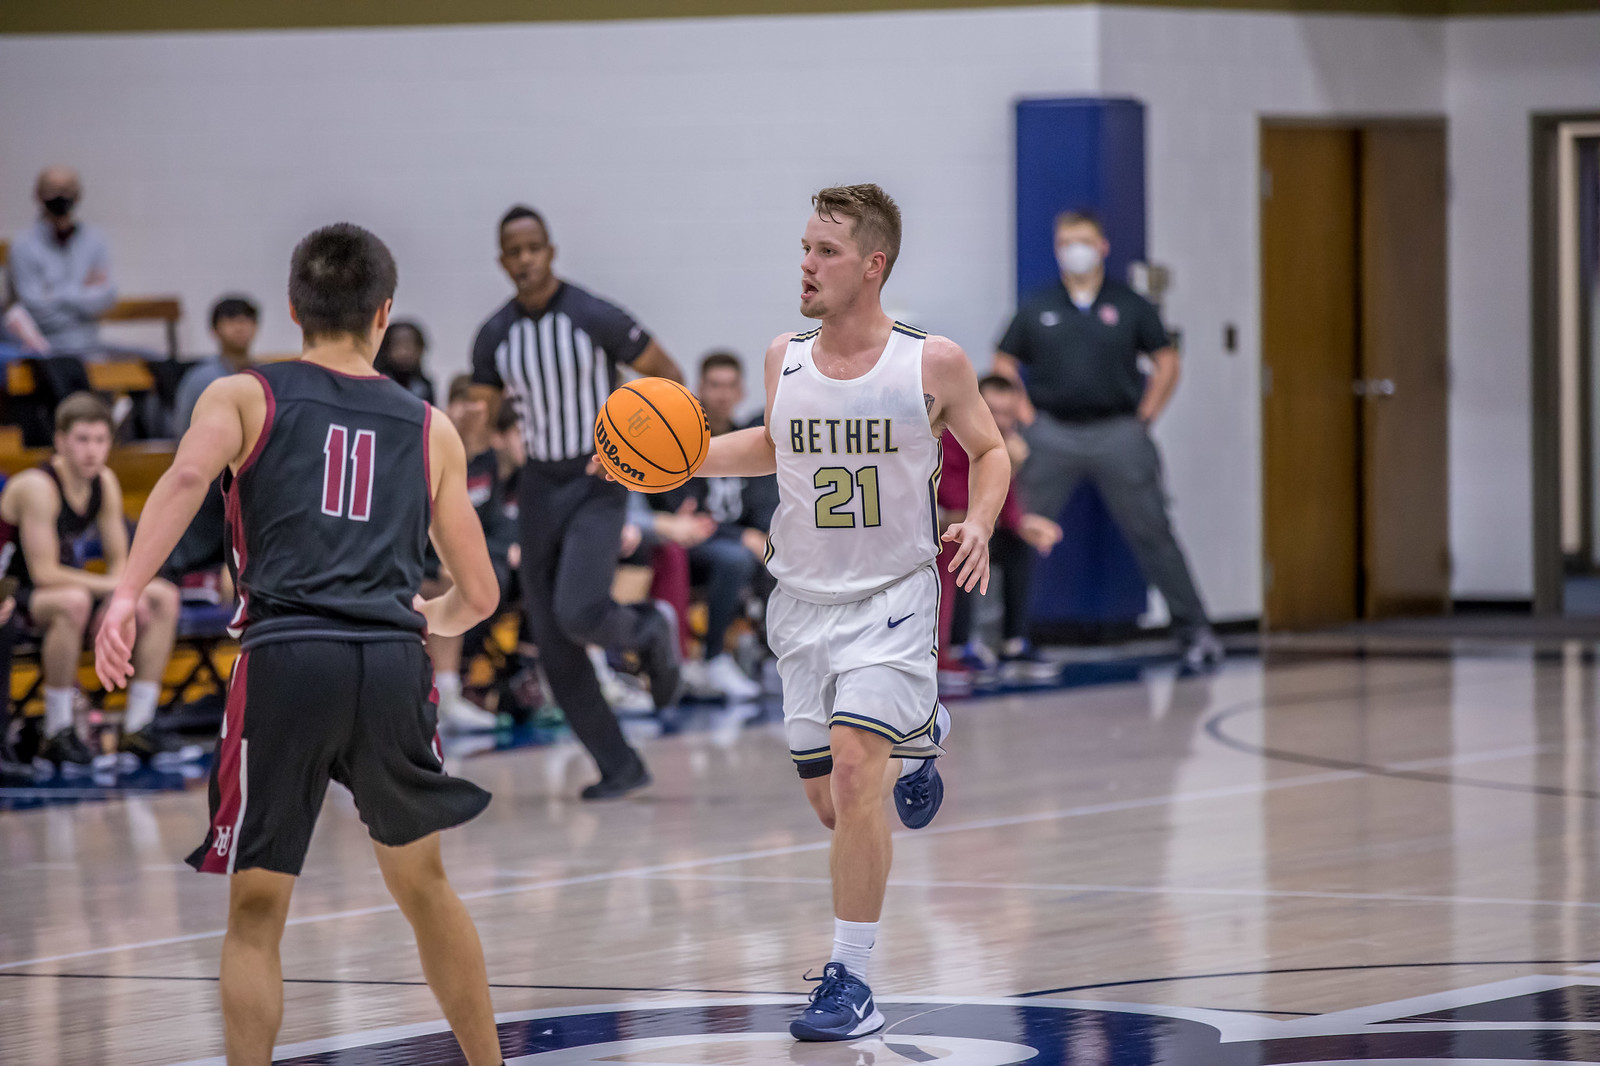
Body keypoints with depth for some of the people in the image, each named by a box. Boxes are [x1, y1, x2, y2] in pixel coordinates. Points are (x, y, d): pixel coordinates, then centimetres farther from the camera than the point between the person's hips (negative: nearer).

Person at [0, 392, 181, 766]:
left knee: (164, 598, -2)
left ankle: (139, 725, 1)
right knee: (73, 601, -40)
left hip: (67, 586, 8)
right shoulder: (38, 487, -23)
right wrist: (115, 586, -27)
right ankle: (57, 733, -29)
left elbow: (119, 562, 6)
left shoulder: (105, 482, 0)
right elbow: (43, 573, -27)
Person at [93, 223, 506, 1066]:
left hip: (286, 657, -2)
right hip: (393, 662, 2)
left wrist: (126, 593, -20)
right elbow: (479, 596, 20)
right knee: (422, 884, 23)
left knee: (256, 914, 6)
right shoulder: (429, 430, 19)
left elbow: (189, 473, -11)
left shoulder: (244, 396, 12)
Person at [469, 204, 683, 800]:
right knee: (552, 643, 0)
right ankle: (620, 768, 10)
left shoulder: (595, 319, -12)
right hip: (539, 484, 5)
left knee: (577, 613, -24)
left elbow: (667, 375, -4)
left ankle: (648, 633, 11)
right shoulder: (495, 337, 2)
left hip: (596, 483, -5)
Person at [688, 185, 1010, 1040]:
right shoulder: (784, 358, 0)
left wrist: (978, 524, -13)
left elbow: (989, 449, 5)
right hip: (803, 600, 4)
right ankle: (919, 735, 46)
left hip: (892, 595, -4)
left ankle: (850, 978, -13)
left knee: (854, 760, -22)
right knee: (830, 804, 9)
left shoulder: (932, 363, -10)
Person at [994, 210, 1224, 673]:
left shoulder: (1130, 306, 5)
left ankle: (1195, 631, 5)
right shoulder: (1036, 309, 7)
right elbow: (1004, 364, 11)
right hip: (1053, 436, 1)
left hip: (1118, 434, -1)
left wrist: (1145, 417, 1)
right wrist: (1024, 416, 0)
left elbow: (1166, 361, 9)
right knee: (1024, 534, -4)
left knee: (1152, 534, -1)